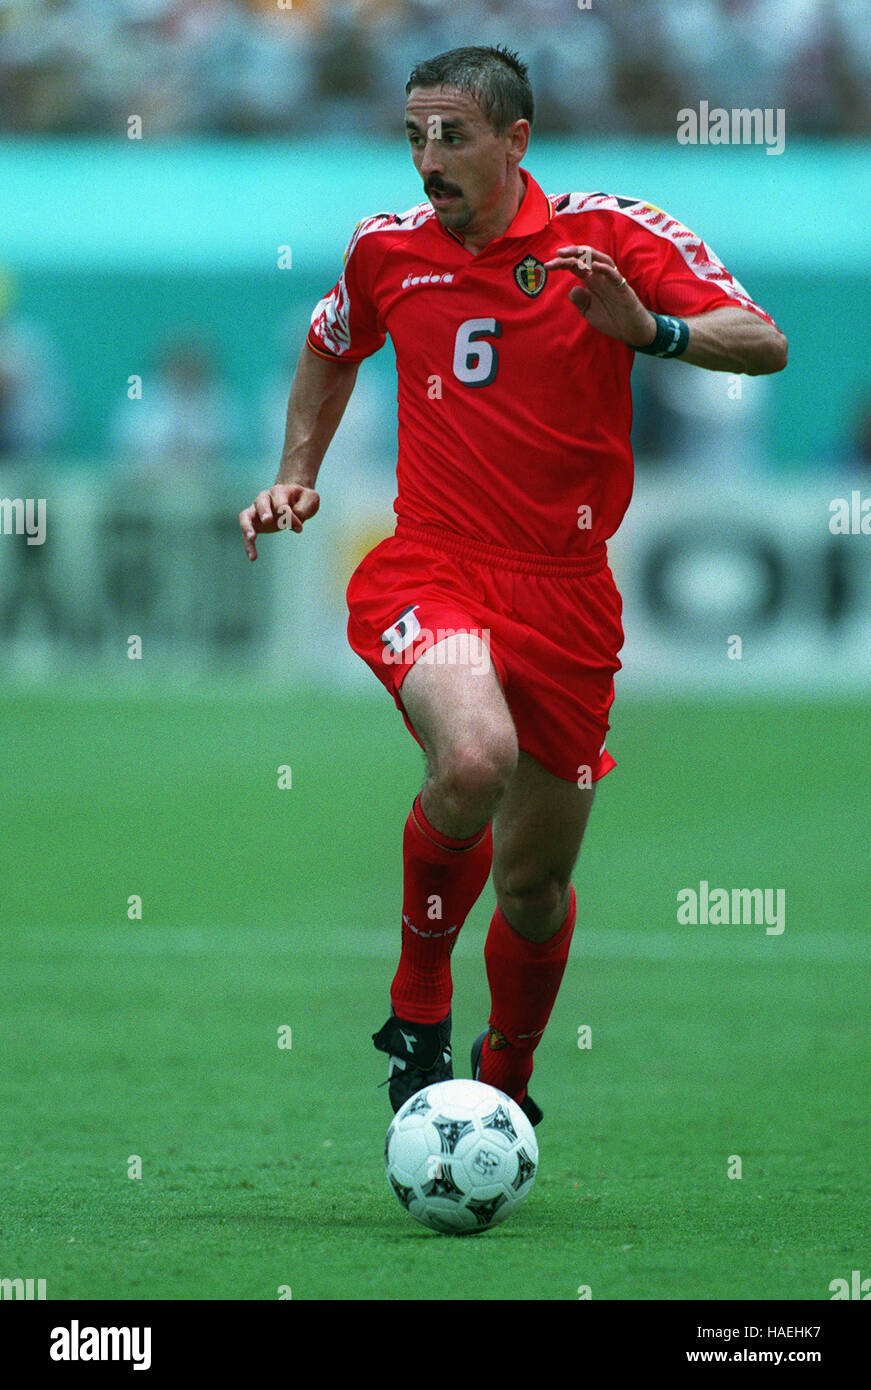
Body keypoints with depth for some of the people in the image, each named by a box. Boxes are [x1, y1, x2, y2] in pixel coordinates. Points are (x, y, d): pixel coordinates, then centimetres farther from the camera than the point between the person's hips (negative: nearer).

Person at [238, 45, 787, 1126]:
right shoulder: (388, 249, 5)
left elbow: (765, 344, -12)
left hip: (566, 593, 0)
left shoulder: (613, 235, -4)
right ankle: (418, 1011, -11)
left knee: (538, 880, 7)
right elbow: (330, 349, 27)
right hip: (428, 573, 0)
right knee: (475, 757, -32)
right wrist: (296, 475, 17)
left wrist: (652, 330, -29)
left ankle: (506, 1084, 36)